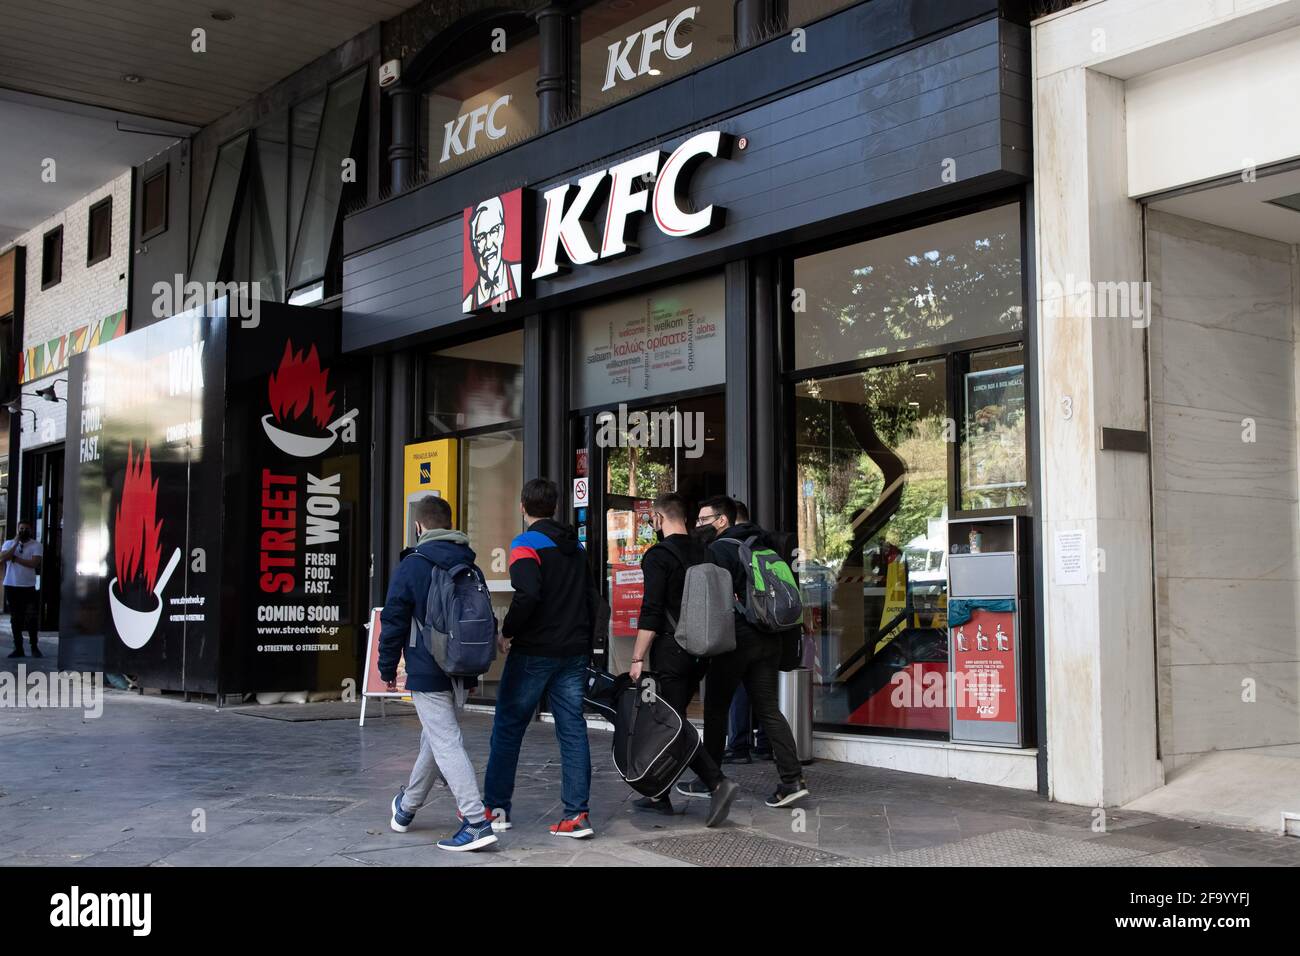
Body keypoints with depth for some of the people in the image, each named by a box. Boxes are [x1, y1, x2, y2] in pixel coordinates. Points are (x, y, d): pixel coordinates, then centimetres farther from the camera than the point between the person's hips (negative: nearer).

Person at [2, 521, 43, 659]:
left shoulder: (36, 545, 0)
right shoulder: (9, 543, 7)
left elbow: (34, 563, -13)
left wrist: (15, 558, -10)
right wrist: (16, 544, -11)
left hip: (28, 586, -2)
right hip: (11, 586, 2)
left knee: (31, 618, -4)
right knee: (15, 618, 6)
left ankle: (34, 647, 6)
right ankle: (18, 648, 10)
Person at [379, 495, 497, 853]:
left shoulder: (412, 566, -9)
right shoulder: (469, 566, 9)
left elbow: (394, 621, -7)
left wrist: (388, 667, 4)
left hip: (427, 672, -7)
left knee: (446, 744, -9)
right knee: (434, 739, 20)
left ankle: (477, 822, -17)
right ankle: (408, 806, 39)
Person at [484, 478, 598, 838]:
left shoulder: (526, 544, -9)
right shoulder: (576, 548, 14)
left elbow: (527, 594, -24)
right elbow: (592, 598, 16)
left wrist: (508, 632, -11)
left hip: (533, 652, -6)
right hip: (573, 653, 6)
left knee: (508, 728, 7)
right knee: (572, 730, 4)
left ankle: (495, 808, 14)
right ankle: (577, 814, 1)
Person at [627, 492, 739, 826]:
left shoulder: (658, 556, -11)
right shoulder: (704, 553, 11)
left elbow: (651, 612, -18)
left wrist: (637, 659, -14)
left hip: (670, 652, -8)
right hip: (701, 653, 8)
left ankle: (718, 783, -19)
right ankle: (660, 795, 20)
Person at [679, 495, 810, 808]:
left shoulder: (719, 550, -9)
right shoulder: (758, 545, 16)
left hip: (736, 640, -7)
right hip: (768, 639, 7)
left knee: (716, 710, 6)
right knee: (768, 709, 6)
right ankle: (792, 779, -3)